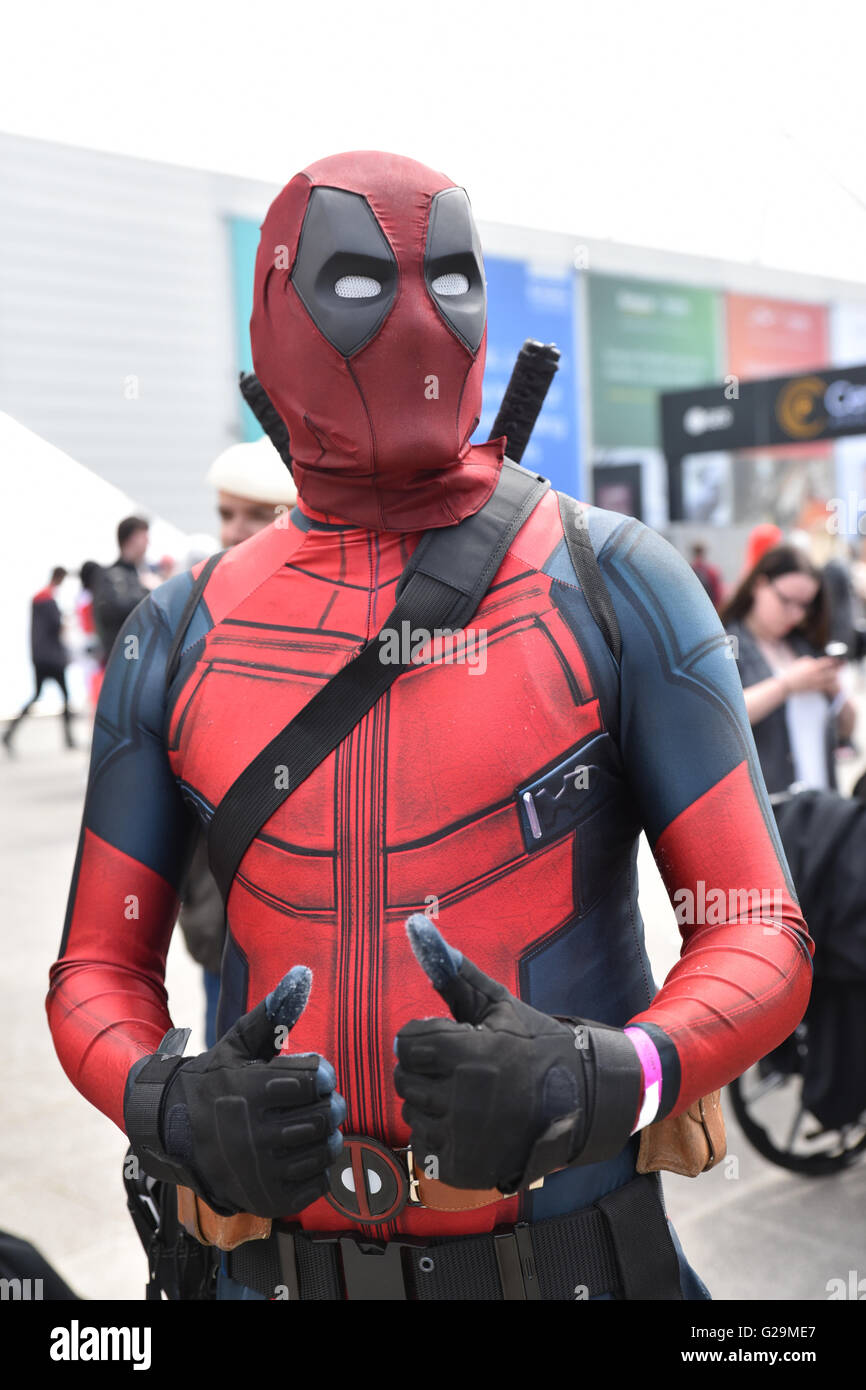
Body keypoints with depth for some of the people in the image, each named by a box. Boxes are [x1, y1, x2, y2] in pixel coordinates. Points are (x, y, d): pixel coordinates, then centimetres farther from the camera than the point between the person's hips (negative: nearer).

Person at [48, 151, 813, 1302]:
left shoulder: (613, 583, -7)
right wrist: (172, 1111, -17)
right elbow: (98, 972, 4)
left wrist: (595, 1089, -27)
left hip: (560, 1249, -1)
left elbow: (762, 944, -8)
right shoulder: (183, 634, 0)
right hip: (283, 1259, 2)